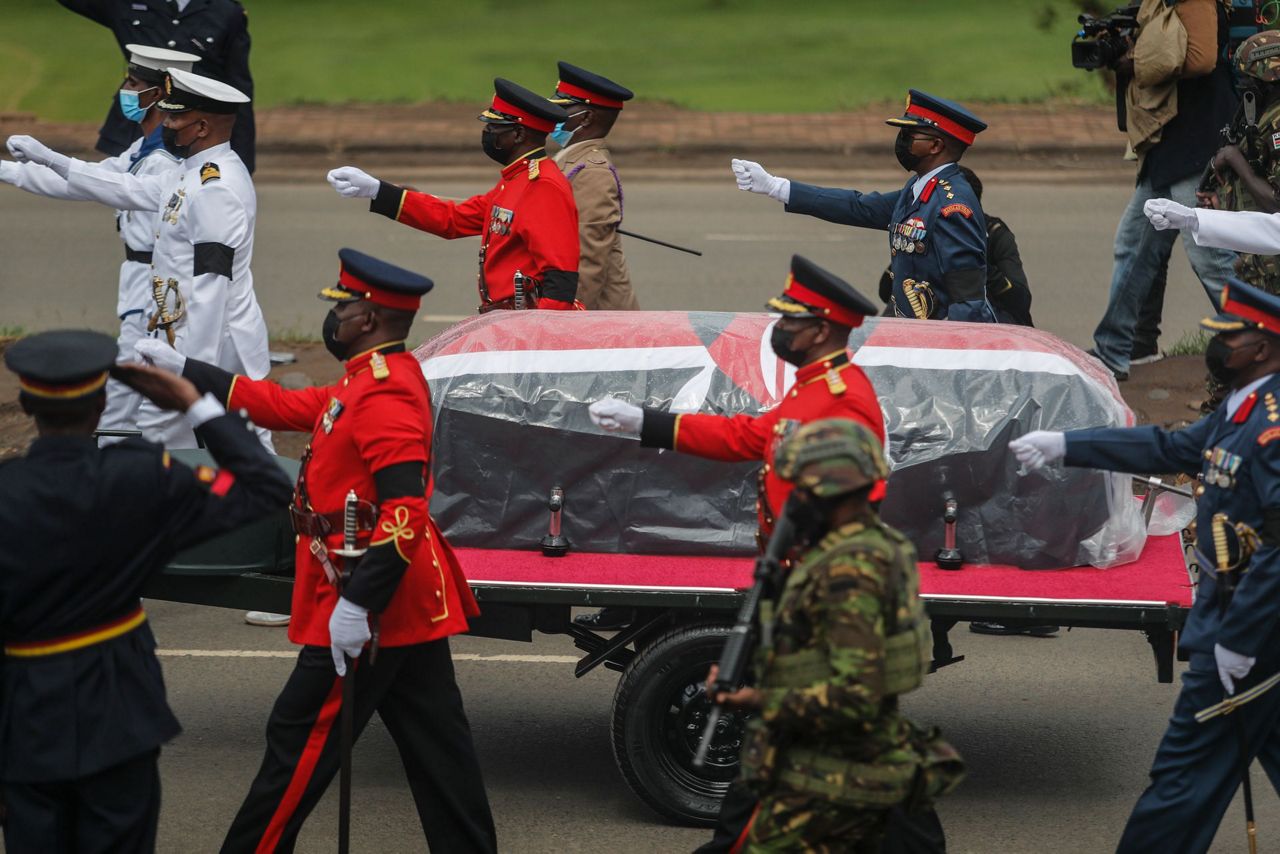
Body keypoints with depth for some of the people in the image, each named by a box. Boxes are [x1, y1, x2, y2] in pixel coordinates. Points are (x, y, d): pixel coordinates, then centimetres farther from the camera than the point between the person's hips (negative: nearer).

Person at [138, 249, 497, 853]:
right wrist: (183, 369, 24)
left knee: (299, 743, -1)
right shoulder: (371, 381, 13)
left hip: (367, 611, -10)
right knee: (434, 743, 11)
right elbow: (282, 405, 22)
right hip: (413, 605, 10)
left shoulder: (384, 396, -19)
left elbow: (404, 513, -27)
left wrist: (357, 604, -28)